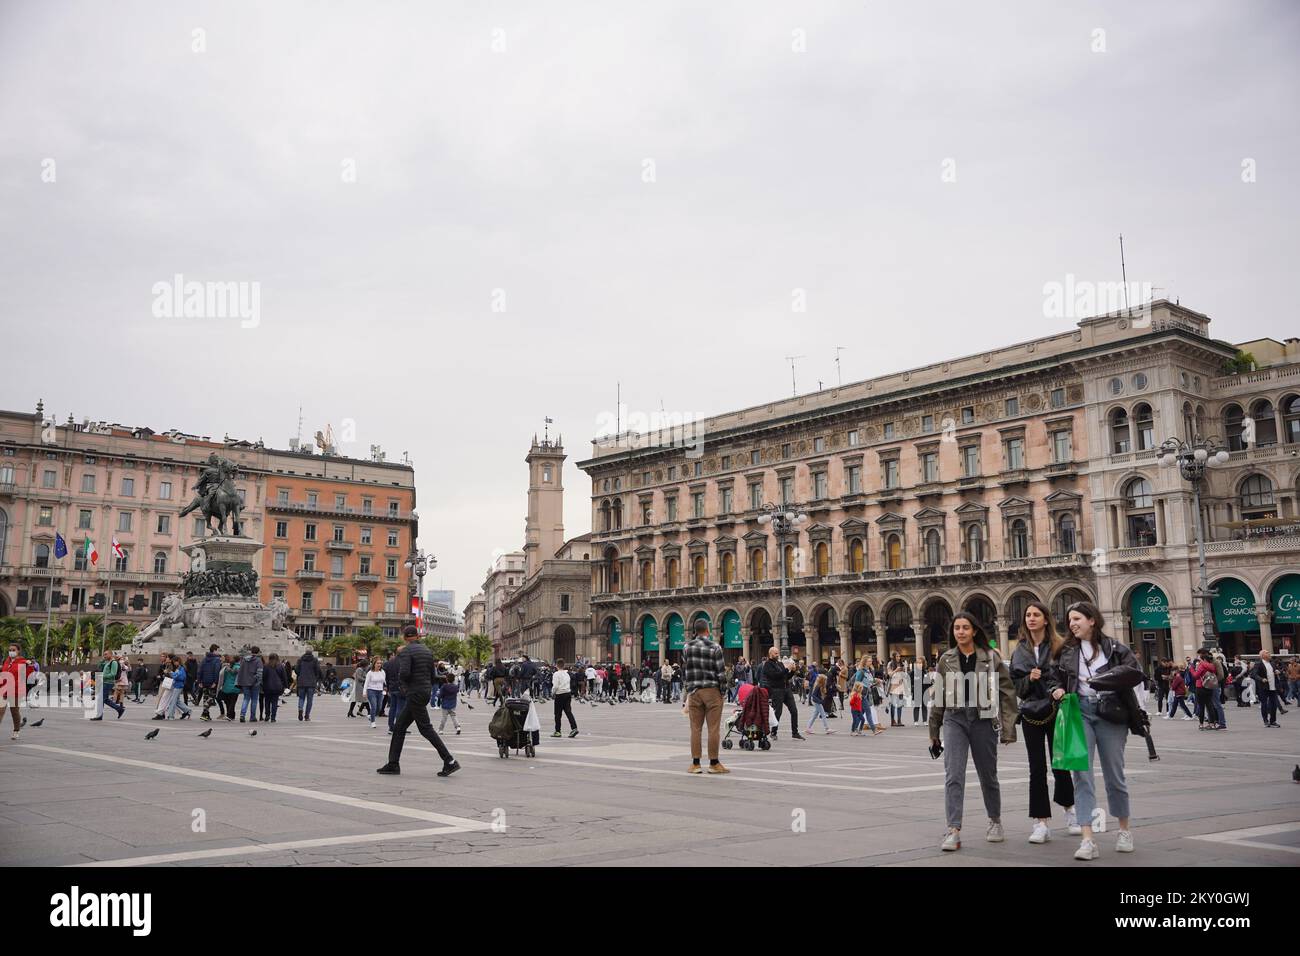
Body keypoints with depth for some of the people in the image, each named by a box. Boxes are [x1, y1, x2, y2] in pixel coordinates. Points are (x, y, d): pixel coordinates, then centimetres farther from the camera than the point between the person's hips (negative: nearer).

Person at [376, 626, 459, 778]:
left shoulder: (406, 651, -12)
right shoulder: (427, 651, 12)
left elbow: (404, 672, -23)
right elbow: (432, 675, 14)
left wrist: (400, 681, -2)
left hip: (415, 694, -8)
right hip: (426, 692, 8)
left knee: (426, 728, -6)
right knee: (399, 727, 14)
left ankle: (450, 762, -9)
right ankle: (393, 764, 15)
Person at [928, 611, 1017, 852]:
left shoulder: (991, 657, -1)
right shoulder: (946, 660, 5)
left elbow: (1006, 692, -1)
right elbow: (938, 698, 9)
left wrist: (1008, 728, -8)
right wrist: (934, 734, 10)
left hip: (983, 720, -1)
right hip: (954, 719, 1)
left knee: (988, 775, 13)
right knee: (953, 776, -10)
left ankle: (995, 821, 35)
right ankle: (953, 830, -12)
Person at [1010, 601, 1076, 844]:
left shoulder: (1060, 646, -3)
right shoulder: (1021, 650, 8)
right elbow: (1016, 685, 9)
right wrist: (1029, 679, -9)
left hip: (1056, 711, -2)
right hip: (1031, 713, 3)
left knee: (1060, 764, 8)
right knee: (1037, 769, 1)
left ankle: (1069, 809, 33)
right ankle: (1042, 822, 5)